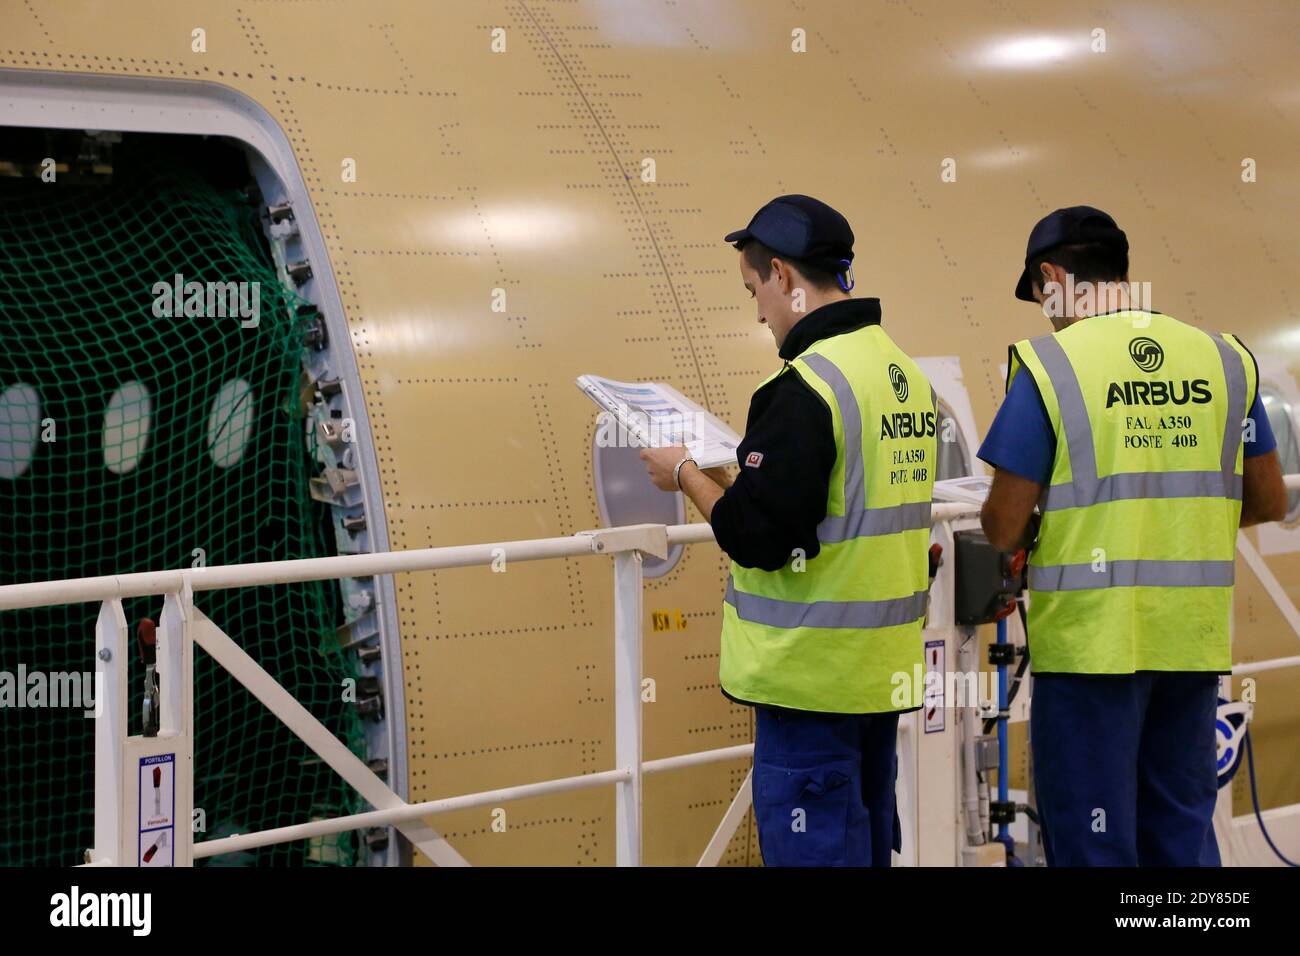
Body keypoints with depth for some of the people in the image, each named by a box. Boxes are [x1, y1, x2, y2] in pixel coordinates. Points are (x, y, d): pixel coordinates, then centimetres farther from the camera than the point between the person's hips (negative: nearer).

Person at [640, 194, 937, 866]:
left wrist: (687, 474, -5)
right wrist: (742, 471, 15)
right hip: (883, 670, 9)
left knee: (811, 850, -1)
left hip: (812, 677, -9)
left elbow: (757, 537, -22)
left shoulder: (805, 388, -19)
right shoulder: (907, 374, 9)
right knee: (865, 840, 18)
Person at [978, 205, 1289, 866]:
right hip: (1193, 639, 4)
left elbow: (1003, 530, -10)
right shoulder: (1223, 359, 4)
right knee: (1183, 836, 16)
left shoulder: (1049, 364, -10)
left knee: (1093, 843, 6)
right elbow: (1268, 502, 11)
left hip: (1090, 640, -4)